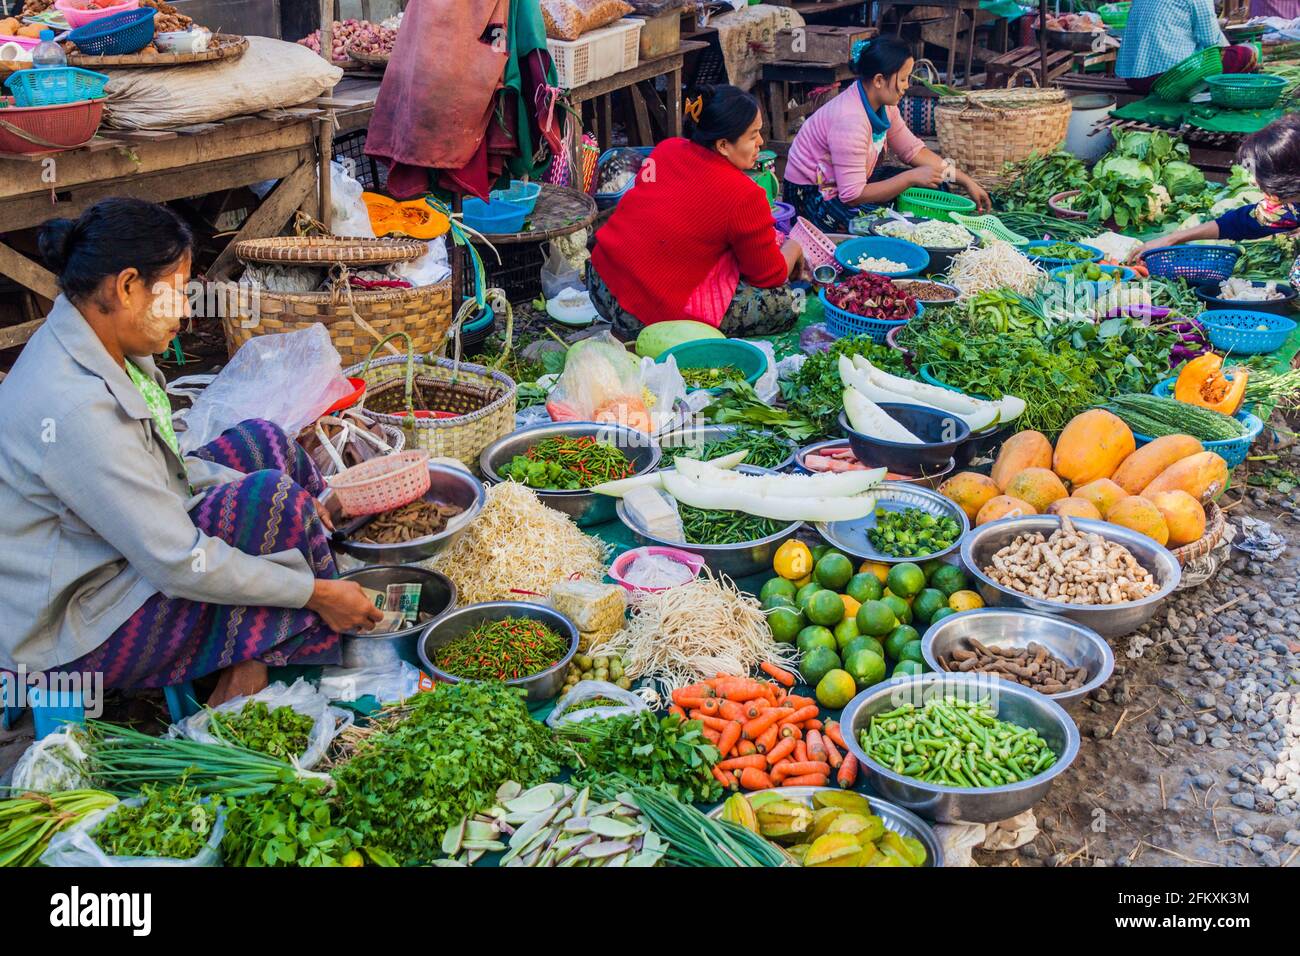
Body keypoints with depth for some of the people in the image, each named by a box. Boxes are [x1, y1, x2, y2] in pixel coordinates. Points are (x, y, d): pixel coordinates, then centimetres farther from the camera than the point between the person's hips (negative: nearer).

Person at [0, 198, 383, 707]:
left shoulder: (88, 346, -2)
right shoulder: (74, 410, -32)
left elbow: (151, 463, 12)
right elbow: (178, 564, -29)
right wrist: (317, 593, -20)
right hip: (72, 634, -10)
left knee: (264, 442, 8)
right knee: (274, 501, -22)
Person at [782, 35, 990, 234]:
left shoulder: (884, 105, -3)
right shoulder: (850, 120, -31)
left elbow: (913, 150, 8)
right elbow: (852, 196, -32)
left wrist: (965, 181, 2)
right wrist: (912, 177, -28)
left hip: (851, 181, 10)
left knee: (934, 188, 4)